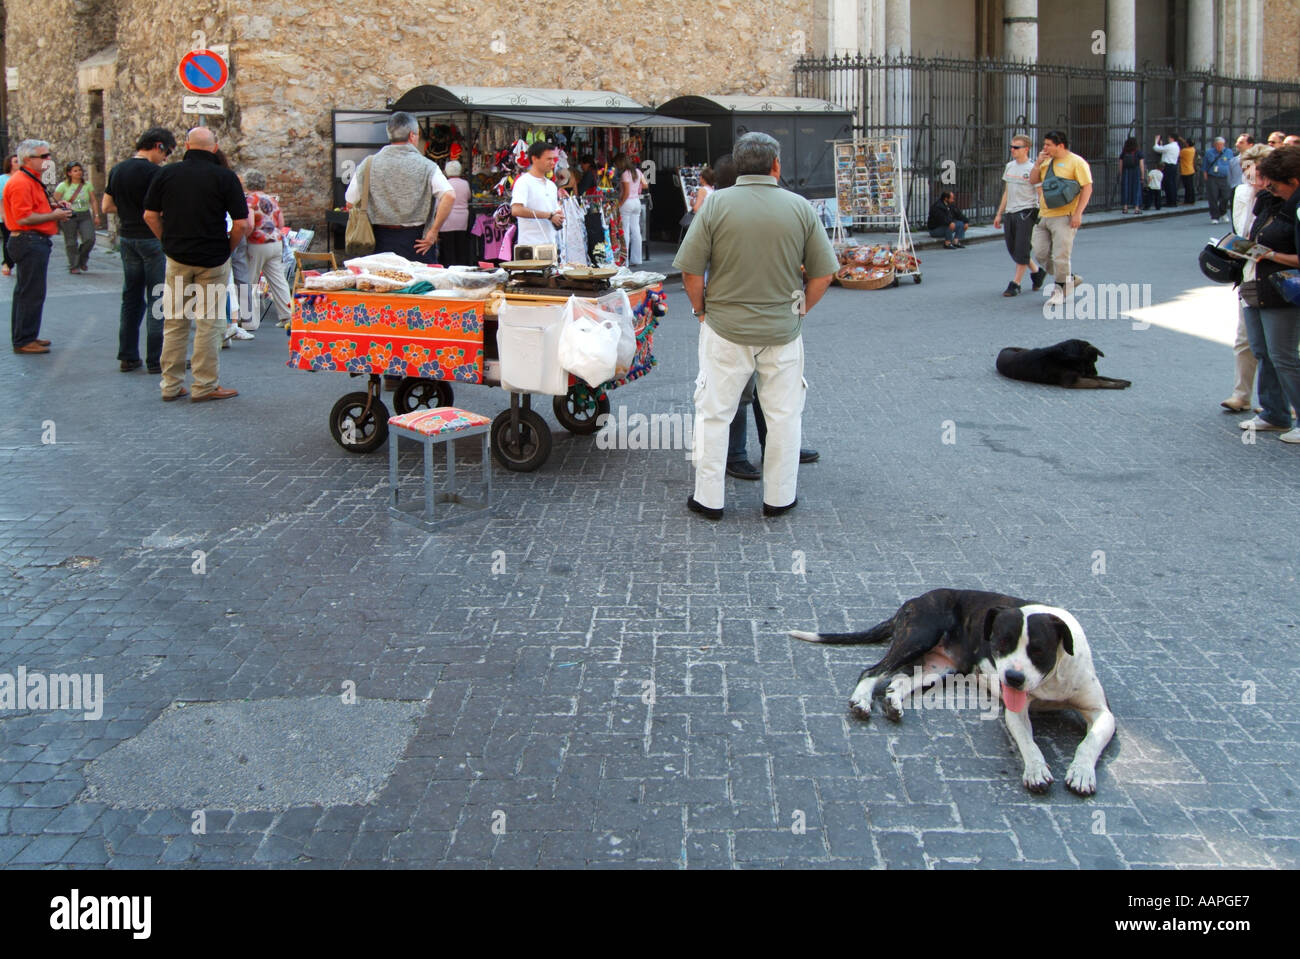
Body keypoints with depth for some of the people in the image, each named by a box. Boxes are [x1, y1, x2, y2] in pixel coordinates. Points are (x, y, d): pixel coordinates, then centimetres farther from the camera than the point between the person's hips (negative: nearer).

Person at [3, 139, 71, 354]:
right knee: (31, 294, -9)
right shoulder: (20, 183, -16)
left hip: (35, 242, 11)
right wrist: (53, 215, -15)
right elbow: (23, 217, -23)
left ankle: (24, 337, 24)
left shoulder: (32, 181, 19)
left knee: (25, 292, 16)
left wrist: (54, 209, 12)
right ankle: (24, 341, -5)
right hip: (29, 242, -11)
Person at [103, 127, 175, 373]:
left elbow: (106, 207, 13)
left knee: (131, 297, 14)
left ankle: (127, 357, 17)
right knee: (157, 298, -1)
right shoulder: (154, 172, -14)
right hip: (152, 239, -7)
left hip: (126, 238, 7)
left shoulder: (117, 170, 9)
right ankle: (156, 359, 1)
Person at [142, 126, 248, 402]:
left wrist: (169, 242, 13)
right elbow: (241, 224, -12)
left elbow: (150, 216, 3)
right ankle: (206, 385, 7)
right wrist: (227, 249, 3)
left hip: (176, 258, 3)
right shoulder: (225, 177, -8)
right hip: (213, 260, -3)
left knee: (174, 322, 11)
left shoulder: (166, 174, 1)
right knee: (208, 323, 3)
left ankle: (171, 384, 16)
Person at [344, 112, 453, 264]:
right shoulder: (426, 166, -5)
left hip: (381, 241, 3)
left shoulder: (368, 164, 3)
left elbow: (350, 202, 6)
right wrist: (433, 232, -9)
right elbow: (449, 197, -15)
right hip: (416, 239, -3)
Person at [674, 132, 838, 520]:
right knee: (783, 415, 13)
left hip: (725, 328, -1)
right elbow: (823, 274, 0)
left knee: (714, 414, 9)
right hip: (782, 331, 1)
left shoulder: (715, 204, -7)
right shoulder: (800, 207, -3)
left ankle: (709, 498, 16)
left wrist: (702, 311, 8)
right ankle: (779, 497, 21)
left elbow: (691, 272, -7)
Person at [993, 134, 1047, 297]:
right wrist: (999, 214, 19)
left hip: (1026, 213, -7)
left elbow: (1041, 193, -10)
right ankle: (1037, 271, 29)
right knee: (1013, 250, 10)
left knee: (1021, 250, -7)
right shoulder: (1010, 166, 13)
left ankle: (1015, 284, -2)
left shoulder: (1032, 168, -8)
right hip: (1010, 213, 7)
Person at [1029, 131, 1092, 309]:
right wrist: (1038, 163, 1)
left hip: (1063, 217, -8)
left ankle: (1060, 290, 7)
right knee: (1040, 254, 7)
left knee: (1060, 256, -7)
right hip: (1044, 216, 8)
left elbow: (1087, 188, -11)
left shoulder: (1076, 162, -8)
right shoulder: (1047, 162, 14)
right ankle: (1068, 278, 26)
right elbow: (1033, 180, 17)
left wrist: (1078, 213, -18)